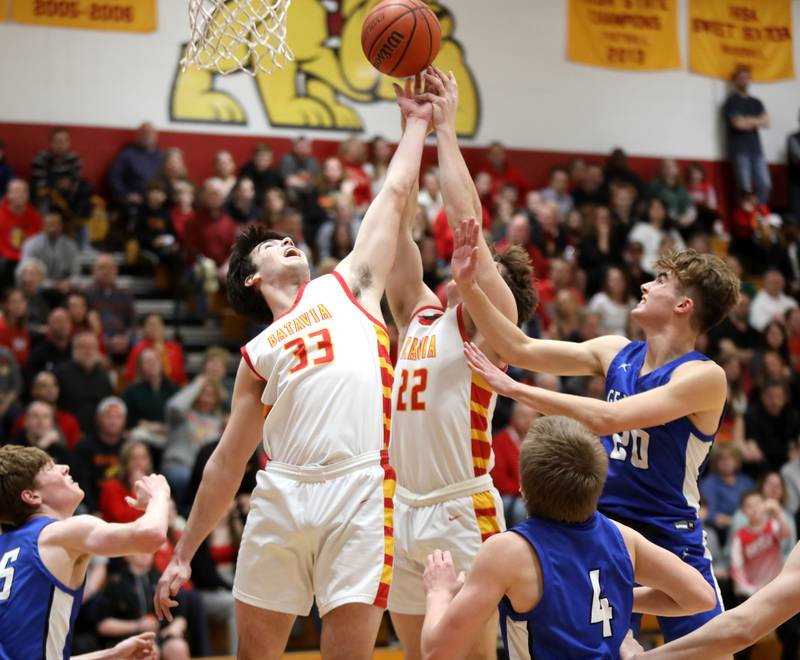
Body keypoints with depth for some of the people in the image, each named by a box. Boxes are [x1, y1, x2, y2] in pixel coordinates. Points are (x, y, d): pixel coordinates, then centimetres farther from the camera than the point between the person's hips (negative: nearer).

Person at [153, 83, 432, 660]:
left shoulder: (348, 284, 21)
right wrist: (182, 555, 20)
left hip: (360, 490, -2)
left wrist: (417, 121, 29)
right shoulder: (257, 356, 22)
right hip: (281, 495, 2)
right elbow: (226, 465, 23)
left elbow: (394, 196, 22)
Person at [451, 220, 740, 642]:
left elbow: (606, 419, -26)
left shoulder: (704, 376, -17)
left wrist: (514, 388, -23)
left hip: (669, 539, -5)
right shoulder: (616, 353, 3)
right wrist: (468, 285, -6)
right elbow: (521, 350, 3)